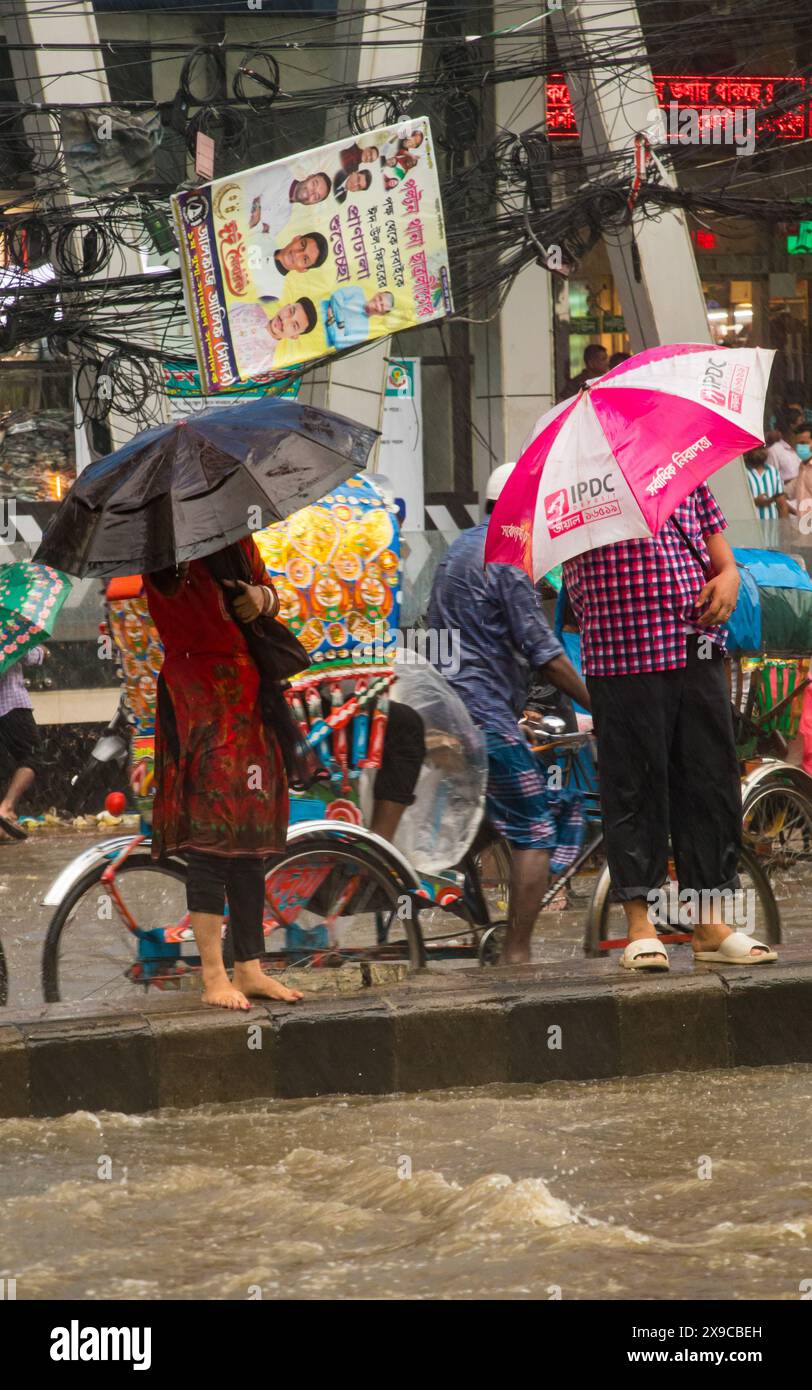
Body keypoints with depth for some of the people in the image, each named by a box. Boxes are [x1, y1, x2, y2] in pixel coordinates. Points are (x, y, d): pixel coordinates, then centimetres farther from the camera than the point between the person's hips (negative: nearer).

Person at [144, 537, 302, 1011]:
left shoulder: (237, 540, 10)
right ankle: (214, 976, -6)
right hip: (195, 699, -7)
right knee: (211, 835, -9)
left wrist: (261, 596, -1)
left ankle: (249, 969, 16)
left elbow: (269, 591, 23)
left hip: (248, 696, 7)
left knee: (251, 835, 9)